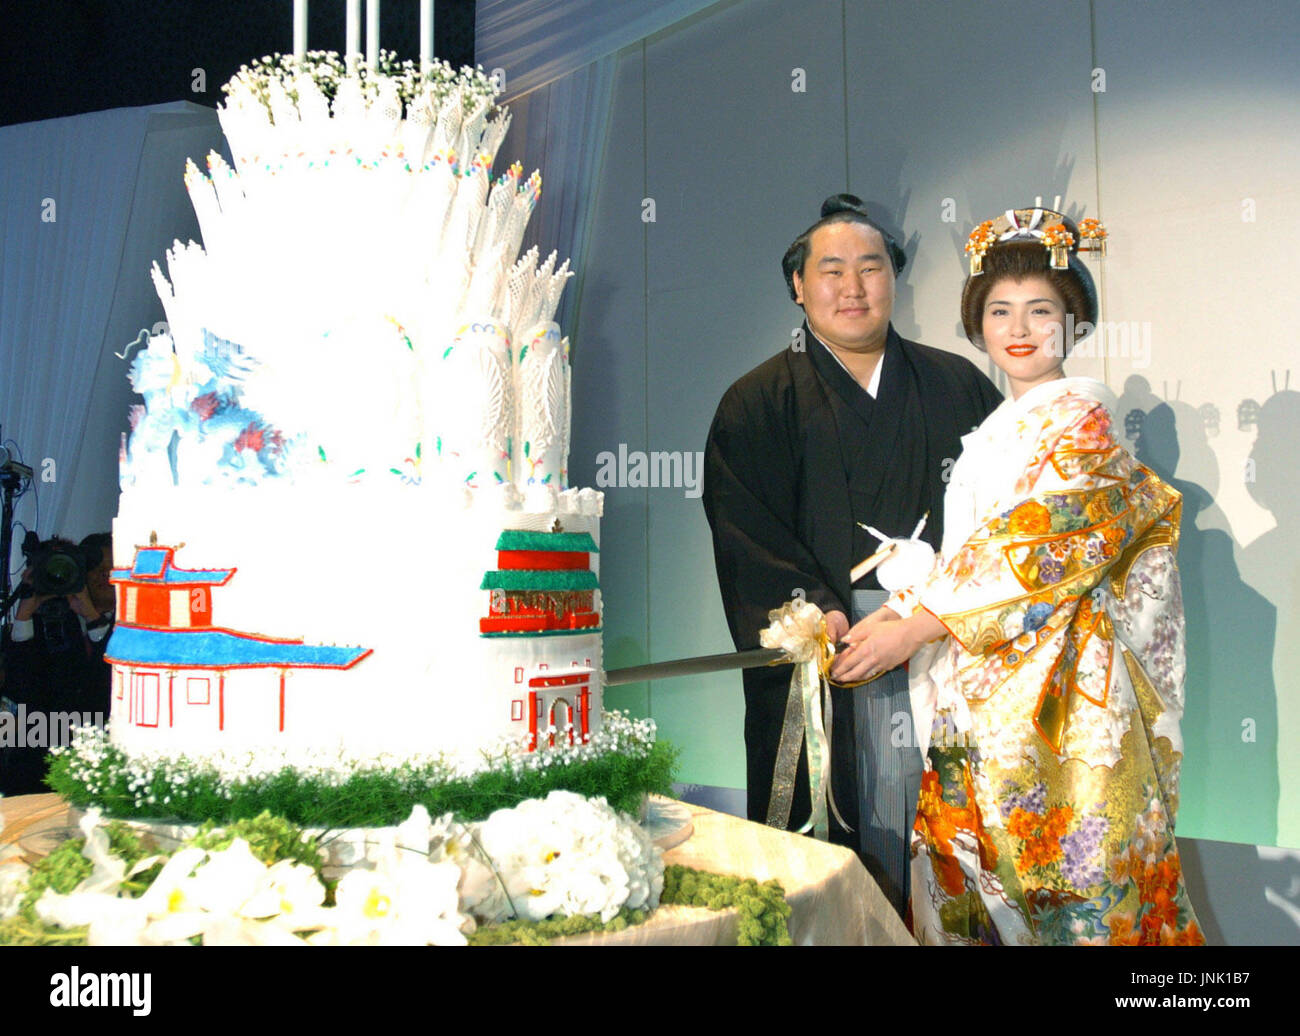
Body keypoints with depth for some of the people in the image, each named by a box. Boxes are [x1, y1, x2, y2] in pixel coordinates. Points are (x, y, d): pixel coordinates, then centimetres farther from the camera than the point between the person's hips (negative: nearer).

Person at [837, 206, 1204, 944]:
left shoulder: (1078, 414, -5)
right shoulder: (996, 432, 19)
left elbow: (1047, 540, -15)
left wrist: (917, 624, -18)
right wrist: (892, 617, 3)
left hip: (1051, 685, -7)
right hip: (982, 697, 7)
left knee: (1063, 860, -4)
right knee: (971, 864, 6)